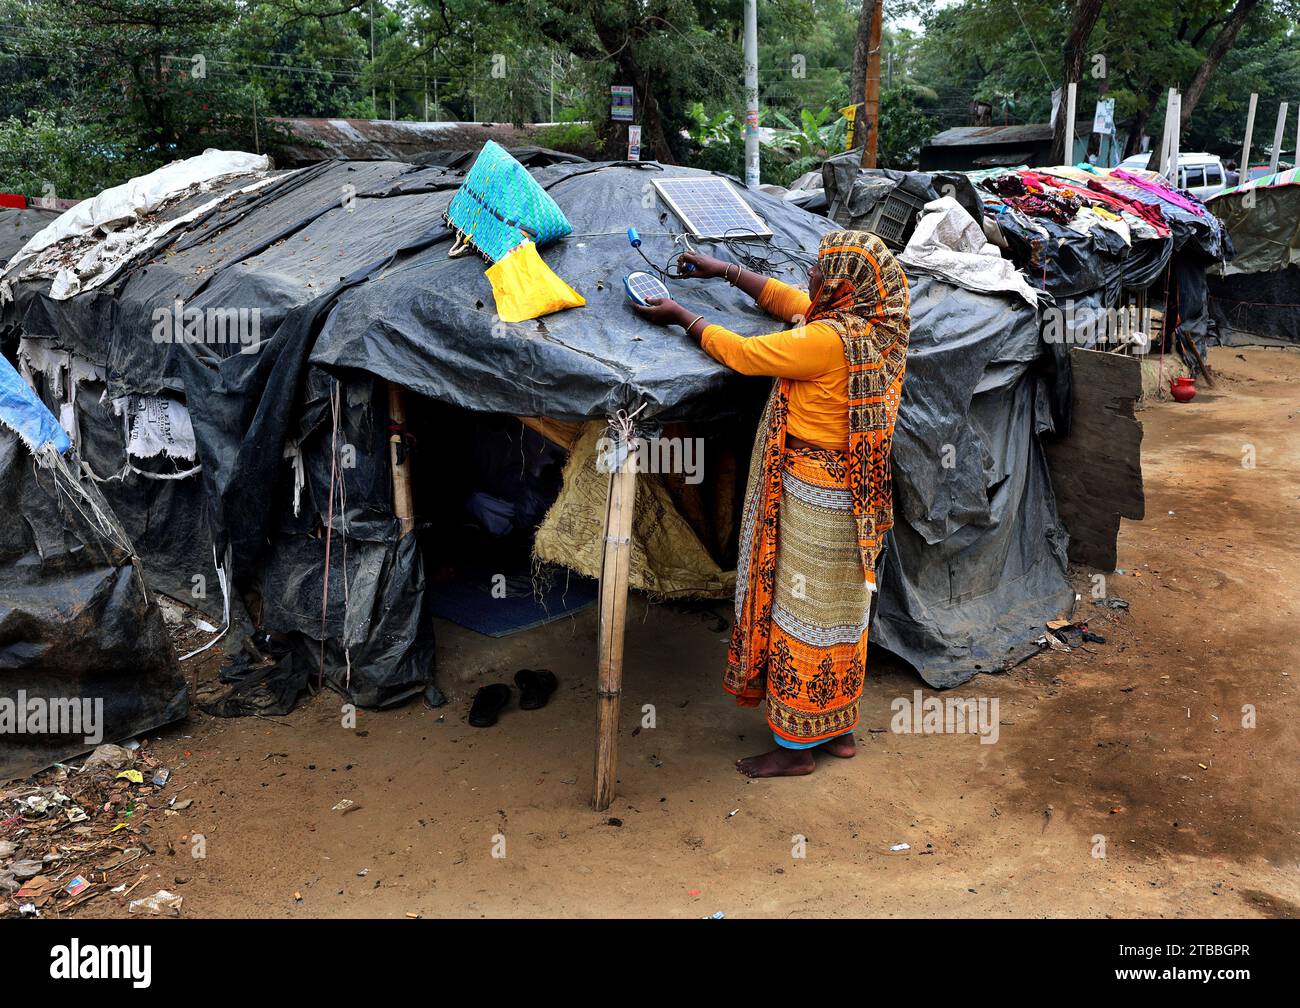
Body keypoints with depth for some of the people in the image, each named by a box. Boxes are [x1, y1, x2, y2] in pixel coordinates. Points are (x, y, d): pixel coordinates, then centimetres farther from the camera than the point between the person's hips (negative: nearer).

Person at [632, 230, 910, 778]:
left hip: (813, 501, -9)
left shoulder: (827, 340, -26)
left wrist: (680, 315, -2)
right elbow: (790, 301, 14)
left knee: (800, 613, 4)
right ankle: (839, 728, 34)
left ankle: (795, 745, 18)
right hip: (855, 498, 9)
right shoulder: (877, 326, 2)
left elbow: (740, 352, -16)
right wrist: (723, 269, 18)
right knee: (840, 613, 19)